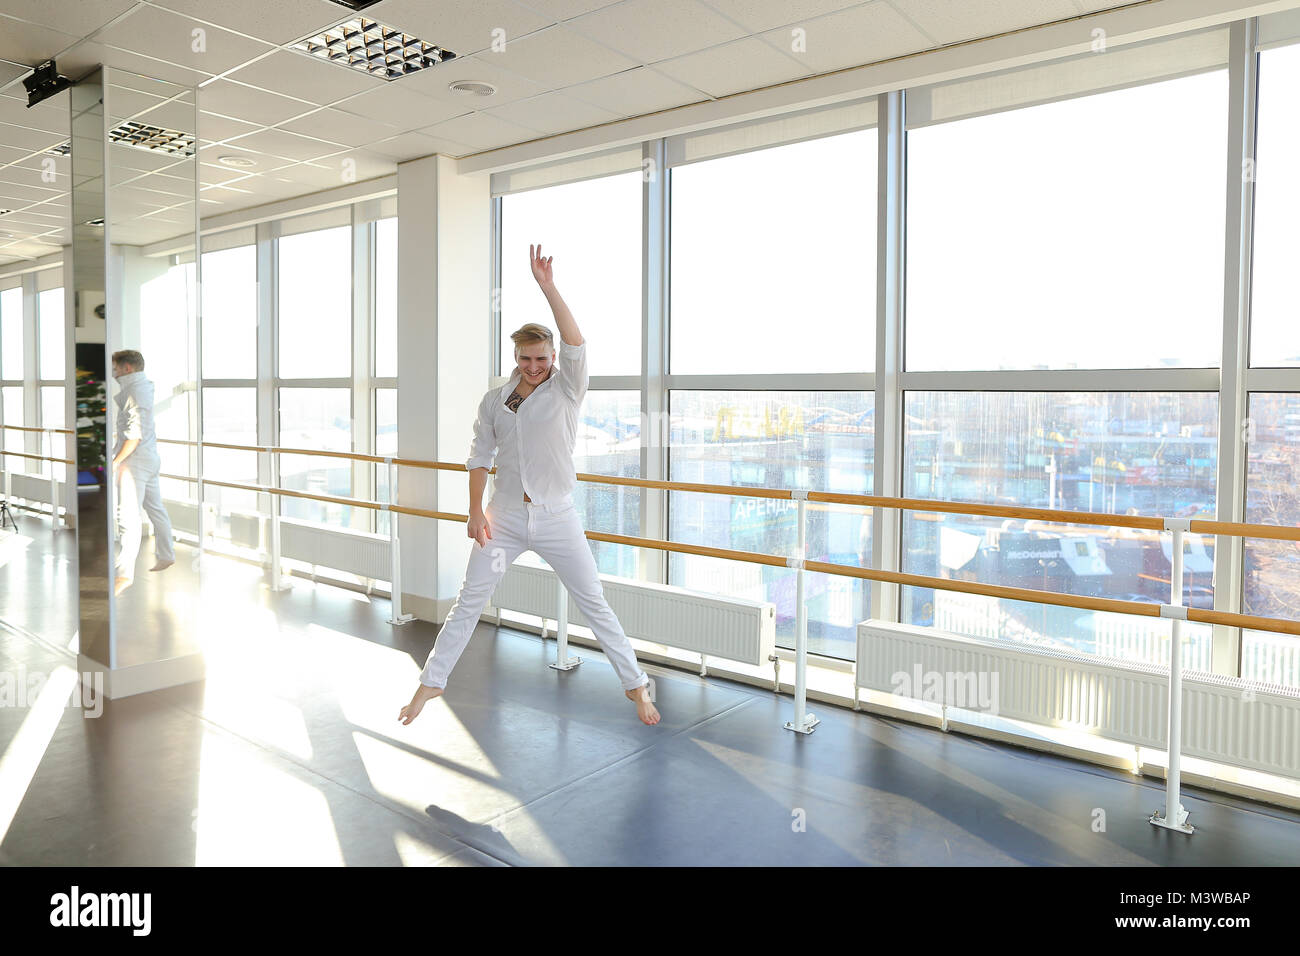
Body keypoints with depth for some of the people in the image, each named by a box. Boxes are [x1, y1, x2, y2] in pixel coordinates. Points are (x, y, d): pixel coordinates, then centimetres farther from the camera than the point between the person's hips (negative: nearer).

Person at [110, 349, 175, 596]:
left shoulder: (135, 392, -17)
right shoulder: (145, 386, 12)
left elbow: (135, 434, -24)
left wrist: (116, 461, -21)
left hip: (135, 461, -10)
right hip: (150, 459, 10)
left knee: (128, 516, -11)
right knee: (155, 508, 19)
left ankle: (125, 573, -12)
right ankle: (166, 556, 31)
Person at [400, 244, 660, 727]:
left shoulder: (566, 390, -6)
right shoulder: (493, 401, 2)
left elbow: (576, 343, -23)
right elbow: (480, 458, 8)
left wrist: (548, 287, -29)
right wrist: (475, 511, -1)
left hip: (556, 516, -2)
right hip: (505, 517, 2)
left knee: (595, 603, 4)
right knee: (469, 601, 8)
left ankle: (636, 685, 15)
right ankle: (431, 682, 22)